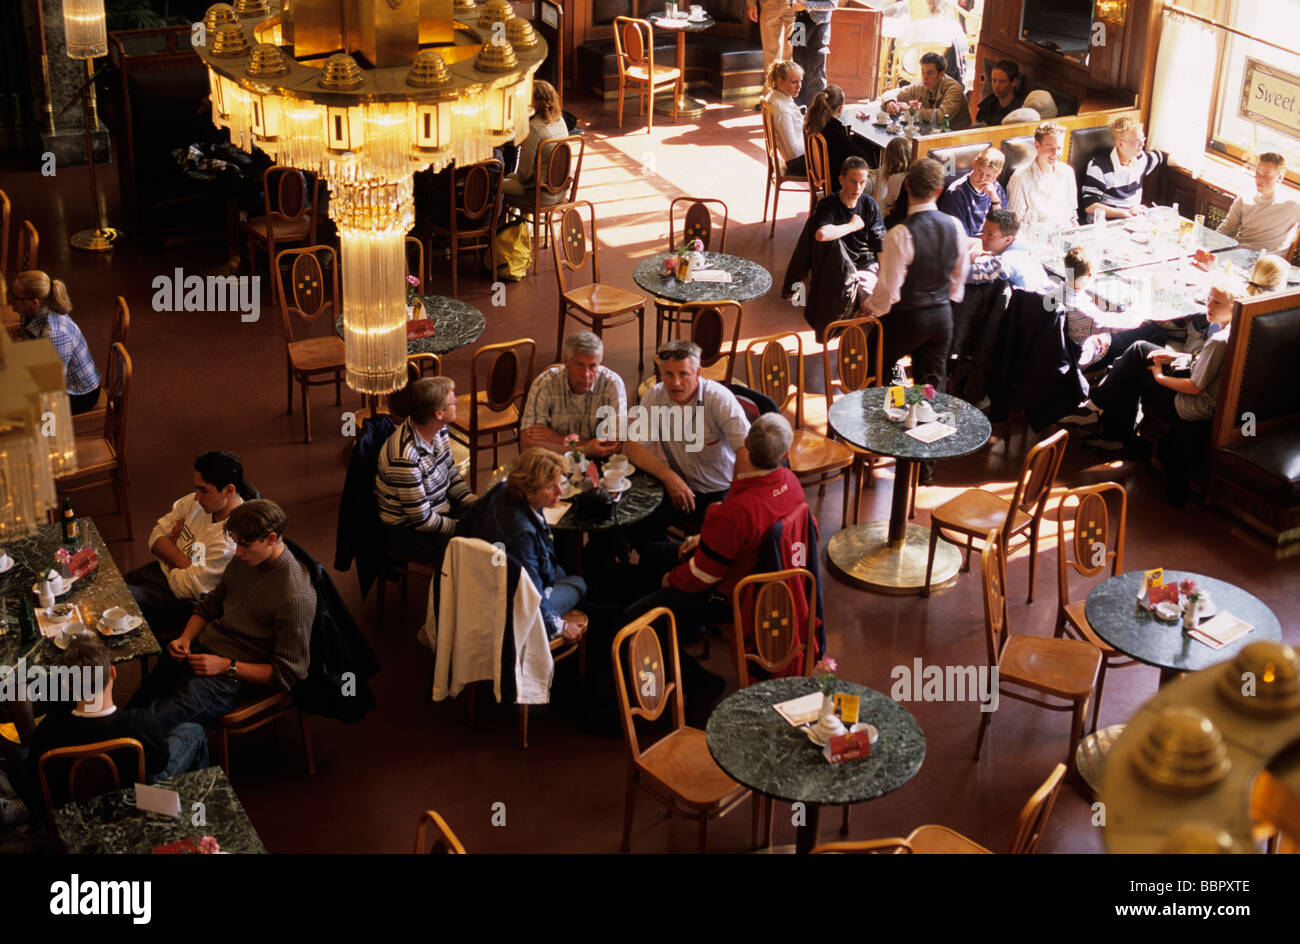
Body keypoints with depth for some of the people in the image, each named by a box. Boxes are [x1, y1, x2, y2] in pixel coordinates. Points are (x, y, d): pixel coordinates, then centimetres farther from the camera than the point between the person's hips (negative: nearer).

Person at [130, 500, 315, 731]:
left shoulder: (296, 597, -20)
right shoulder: (243, 561, 5)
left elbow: (286, 674, -15)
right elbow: (208, 607, 21)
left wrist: (226, 667, -19)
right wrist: (186, 638, 0)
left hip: (233, 677, -8)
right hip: (200, 650, 8)